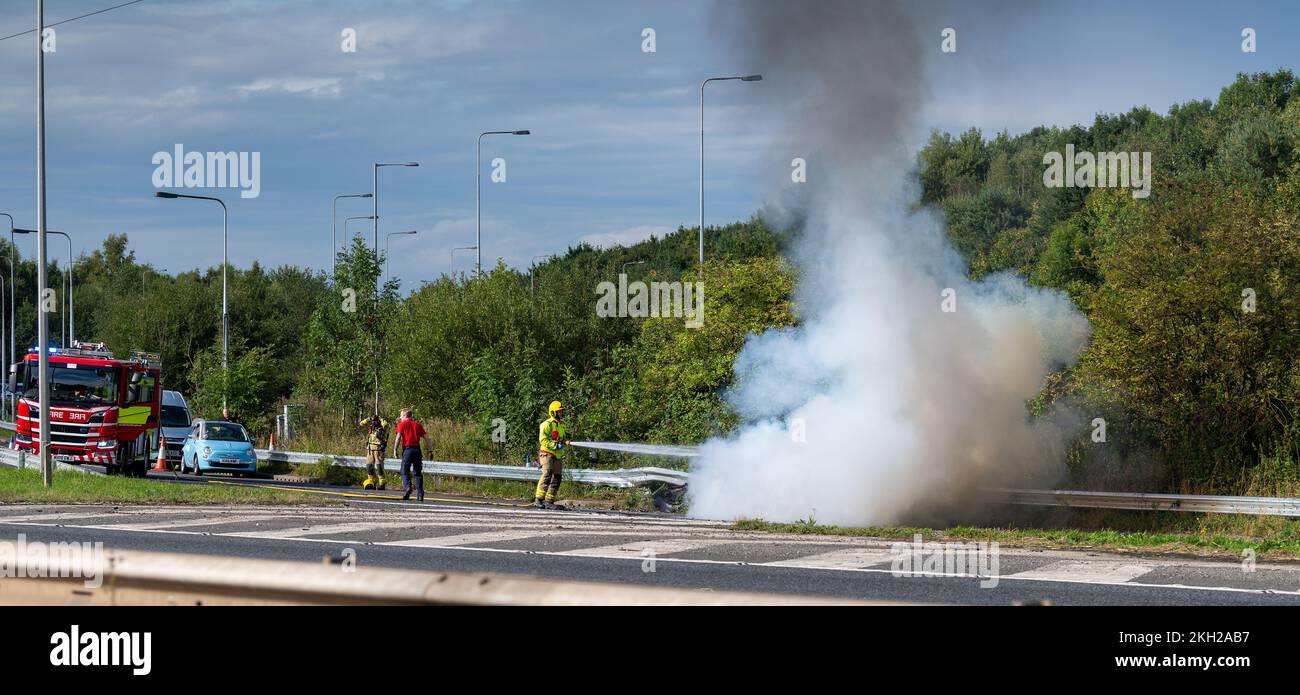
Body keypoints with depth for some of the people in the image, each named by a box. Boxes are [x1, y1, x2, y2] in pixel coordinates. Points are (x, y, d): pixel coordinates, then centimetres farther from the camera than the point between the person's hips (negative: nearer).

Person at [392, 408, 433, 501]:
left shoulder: (402, 424, 4)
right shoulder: (418, 425, 16)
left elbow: (398, 436, -9)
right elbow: (426, 438, 12)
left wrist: (395, 449, -11)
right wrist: (430, 450, 13)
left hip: (407, 449, -4)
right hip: (417, 449, 4)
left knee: (405, 471, 2)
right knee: (418, 472, 11)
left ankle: (408, 487, -23)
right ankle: (420, 494, 5)